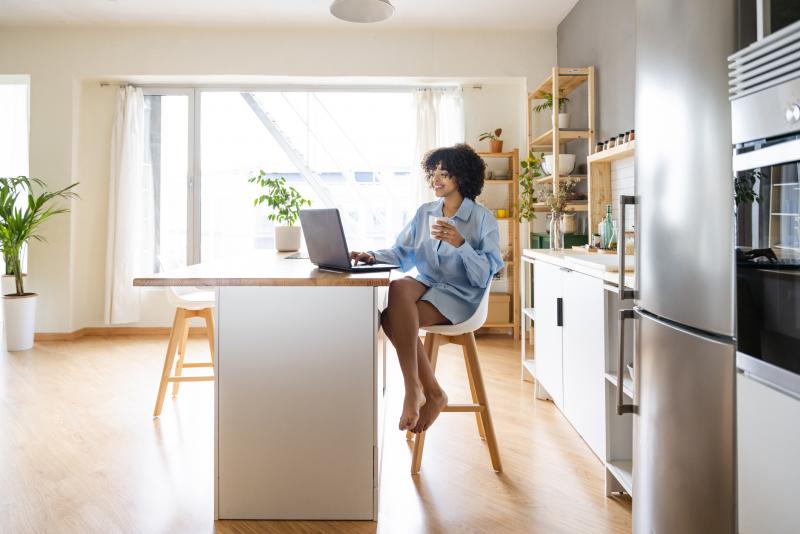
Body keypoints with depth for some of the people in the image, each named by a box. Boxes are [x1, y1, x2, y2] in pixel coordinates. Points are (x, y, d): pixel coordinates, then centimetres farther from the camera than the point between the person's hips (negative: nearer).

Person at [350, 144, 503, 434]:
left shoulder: (483, 219, -1)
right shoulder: (425, 212, 14)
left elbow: (485, 275, -9)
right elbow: (402, 253, 10)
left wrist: (460, 243, -22)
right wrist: (374, 256, -10)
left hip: (458, 294, -5)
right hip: (425, 284, 5)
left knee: (392, 317, -29)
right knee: (398, 287, -33)